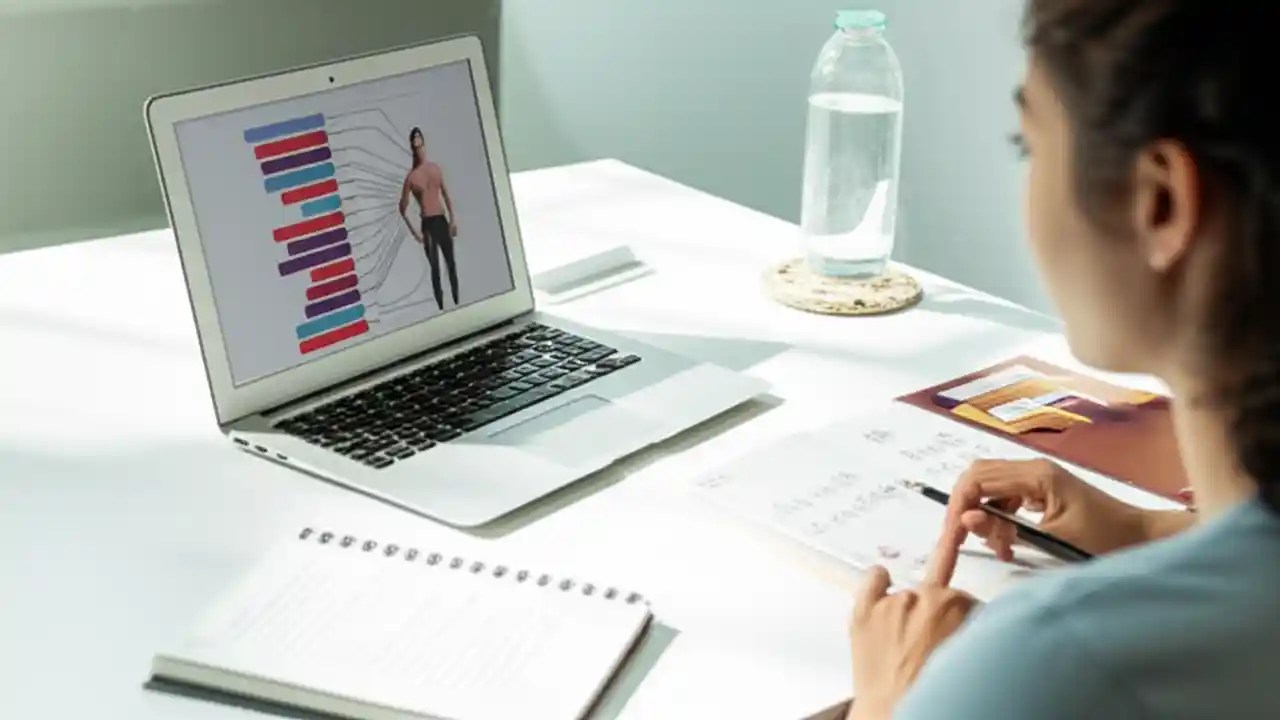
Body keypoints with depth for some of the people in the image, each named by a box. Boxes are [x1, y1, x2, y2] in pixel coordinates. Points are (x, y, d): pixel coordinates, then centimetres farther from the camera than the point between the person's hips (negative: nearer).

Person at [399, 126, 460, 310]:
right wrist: (414, 230, -10)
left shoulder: (436, 168, 8)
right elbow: (403, 207, -4)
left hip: (442, 219, 4)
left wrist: (453, 218, 6)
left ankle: (457, 302, 19)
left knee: (451, 262, 8)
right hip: (427, 222, -4)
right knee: (435, 266, -3)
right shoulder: (411, 176, -6)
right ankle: (441, 306, 1)